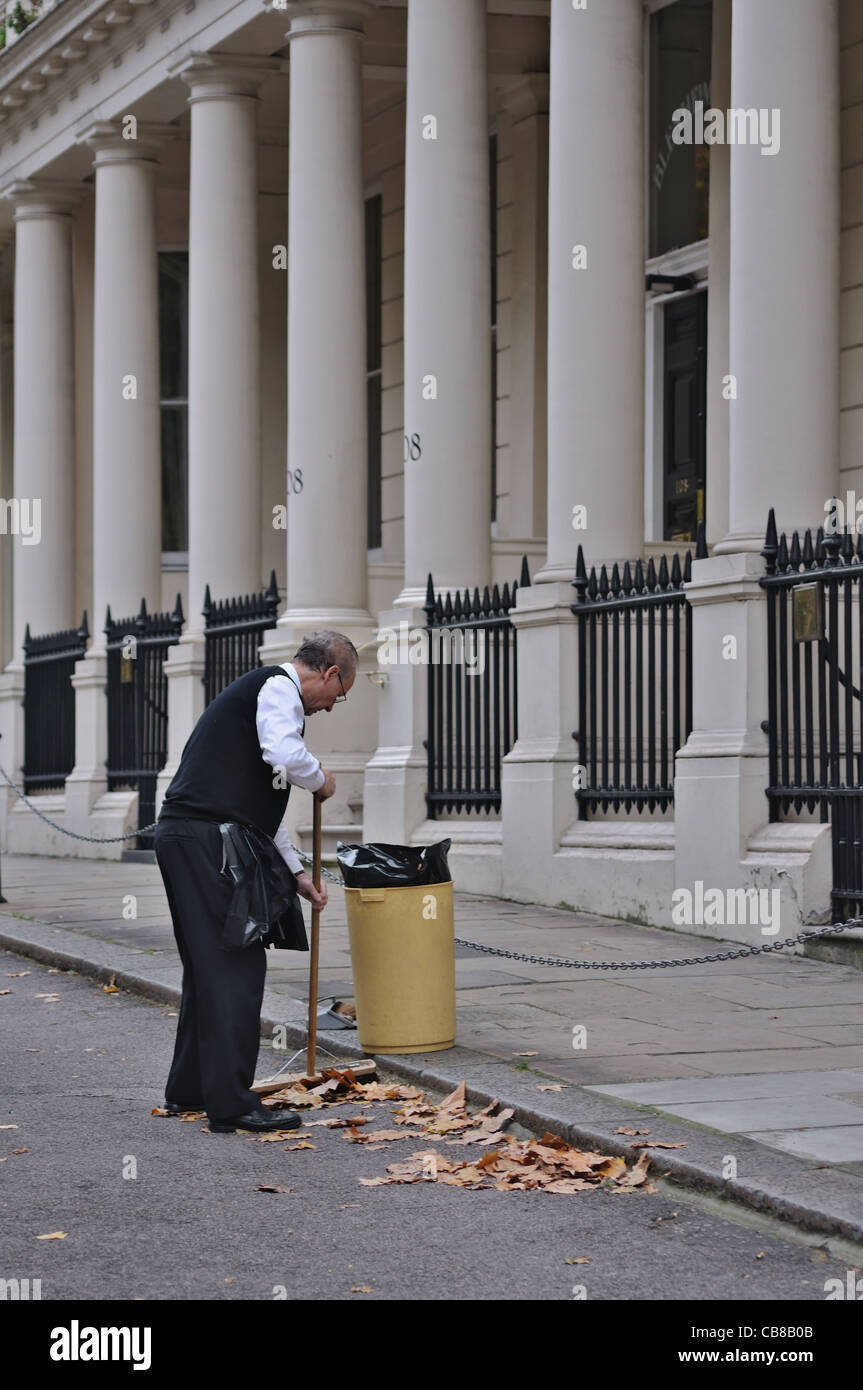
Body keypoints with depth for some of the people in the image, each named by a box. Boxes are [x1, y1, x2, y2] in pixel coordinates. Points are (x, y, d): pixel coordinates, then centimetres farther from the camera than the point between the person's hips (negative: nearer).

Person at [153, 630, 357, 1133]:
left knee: (210, 966, 18)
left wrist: (296, 873, 29)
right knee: (236, 966, -9)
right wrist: (322, 779, -2)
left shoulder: (269, 689, 28)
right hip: (209, 840, -10)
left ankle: (189, 1089, 25)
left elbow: (261, 803, 32)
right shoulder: (279, 687, -3)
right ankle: (232, 1104, -10)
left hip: (183, 837, 10)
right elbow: (286, 756, -24)